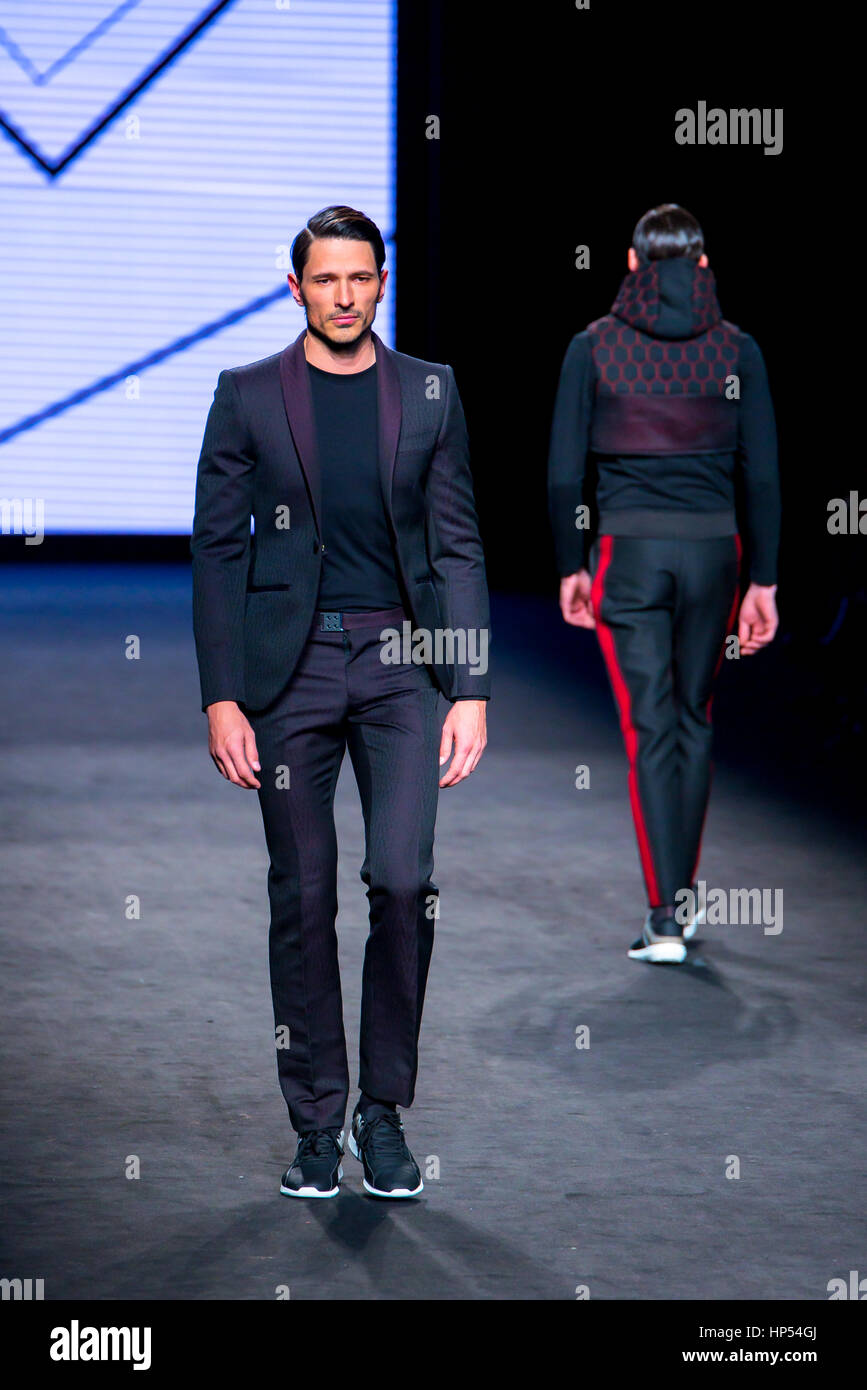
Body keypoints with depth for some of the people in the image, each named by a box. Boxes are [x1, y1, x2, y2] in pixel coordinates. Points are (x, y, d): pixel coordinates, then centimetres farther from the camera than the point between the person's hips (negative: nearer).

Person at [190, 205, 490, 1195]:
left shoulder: (431, 392, 8)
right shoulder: (247, 396, 4)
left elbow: (458, 546, 7)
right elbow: (217, 547, 3)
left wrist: (470, 689, -1)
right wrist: (220, 696, -4)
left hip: (401, 664, 0)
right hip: (291, 665, 0)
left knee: (403, 882, -10)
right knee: (303, 896, 2)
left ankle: (383, 1112, 6)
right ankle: (317, 1124, 12)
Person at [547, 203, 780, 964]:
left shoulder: (594, 346, -2)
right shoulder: (737, 349, 1)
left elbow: (565, 470, -1)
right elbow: (762, 474, 1)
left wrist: (572, 566, 9)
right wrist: (763, 580, 6)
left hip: (628, 548, -1)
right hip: (713, 548, 2)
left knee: (650, 729, 0)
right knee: (695, 718, 17)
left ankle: (666, 917, -6)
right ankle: (682, 896, 25)